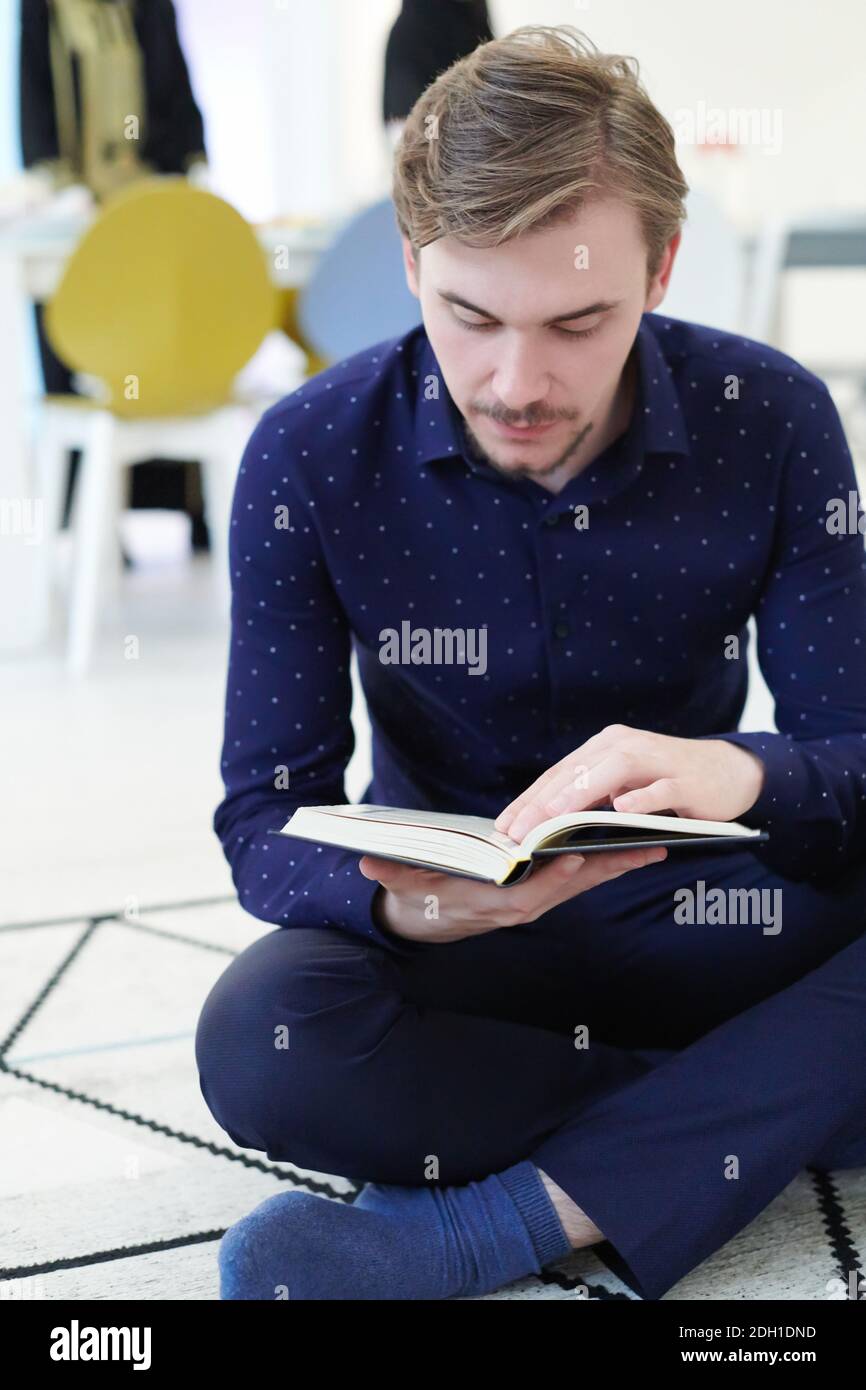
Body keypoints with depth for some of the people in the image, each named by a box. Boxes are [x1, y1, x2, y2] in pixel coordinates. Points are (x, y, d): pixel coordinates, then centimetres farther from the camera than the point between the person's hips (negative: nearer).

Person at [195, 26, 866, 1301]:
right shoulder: (310, 459, -14)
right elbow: (268, 818, -13)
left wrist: (738, 774, -39)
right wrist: (402, 904, -38)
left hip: (698, 910, 1)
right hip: (449, 924, 0)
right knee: (262, 1039, -34)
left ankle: (489, 1222, -29)